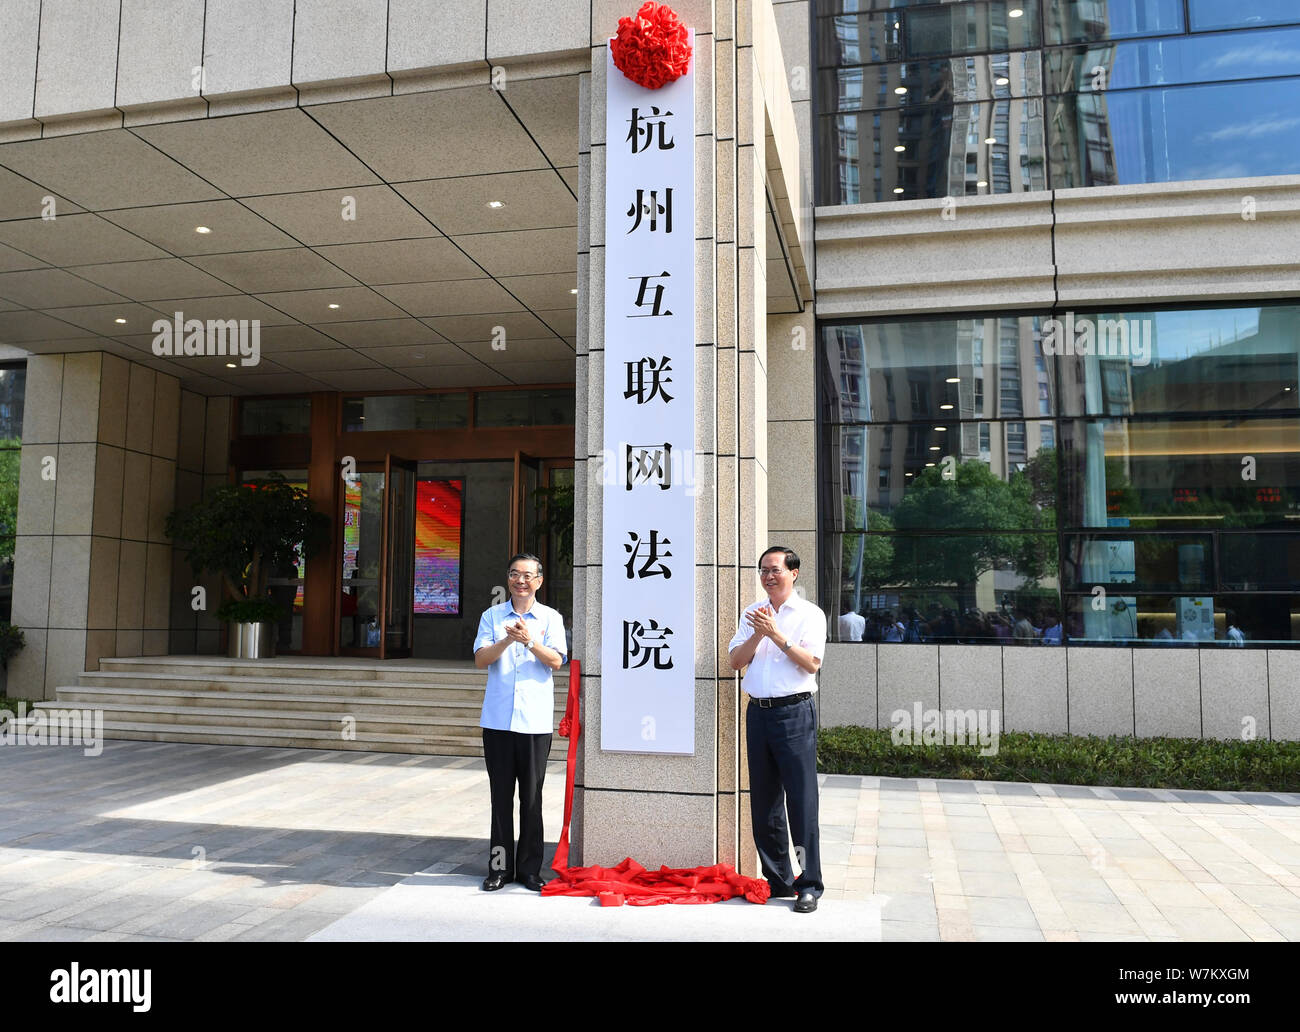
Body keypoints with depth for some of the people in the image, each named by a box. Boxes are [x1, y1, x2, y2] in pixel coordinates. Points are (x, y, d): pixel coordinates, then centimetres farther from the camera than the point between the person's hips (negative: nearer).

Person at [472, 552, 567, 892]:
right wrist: (507, 640, -19)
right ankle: (500, 867, 17)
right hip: (497, 720, 1)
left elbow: (556, 661, -7)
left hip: (535, 721, -1)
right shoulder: (492, 616, 9)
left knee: (531, 797, 4)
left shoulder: (551, 618, 5)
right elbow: (480, 659, -2)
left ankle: (529, 869, 14)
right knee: (501, 795, 7)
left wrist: (529, 641, -23)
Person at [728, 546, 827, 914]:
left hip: (794, 712, -5)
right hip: (758, 712, 5)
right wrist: (758, 634, -9)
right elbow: (736, 660, 6)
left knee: (801, 800, -5)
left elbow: (812, 664, -11)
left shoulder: (810, 614, 0)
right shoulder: (752, 614, 14)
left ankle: (809, 885, 4)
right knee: (764, 801, 9)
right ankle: (777, 880, 21)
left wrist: (776, 634, -16)